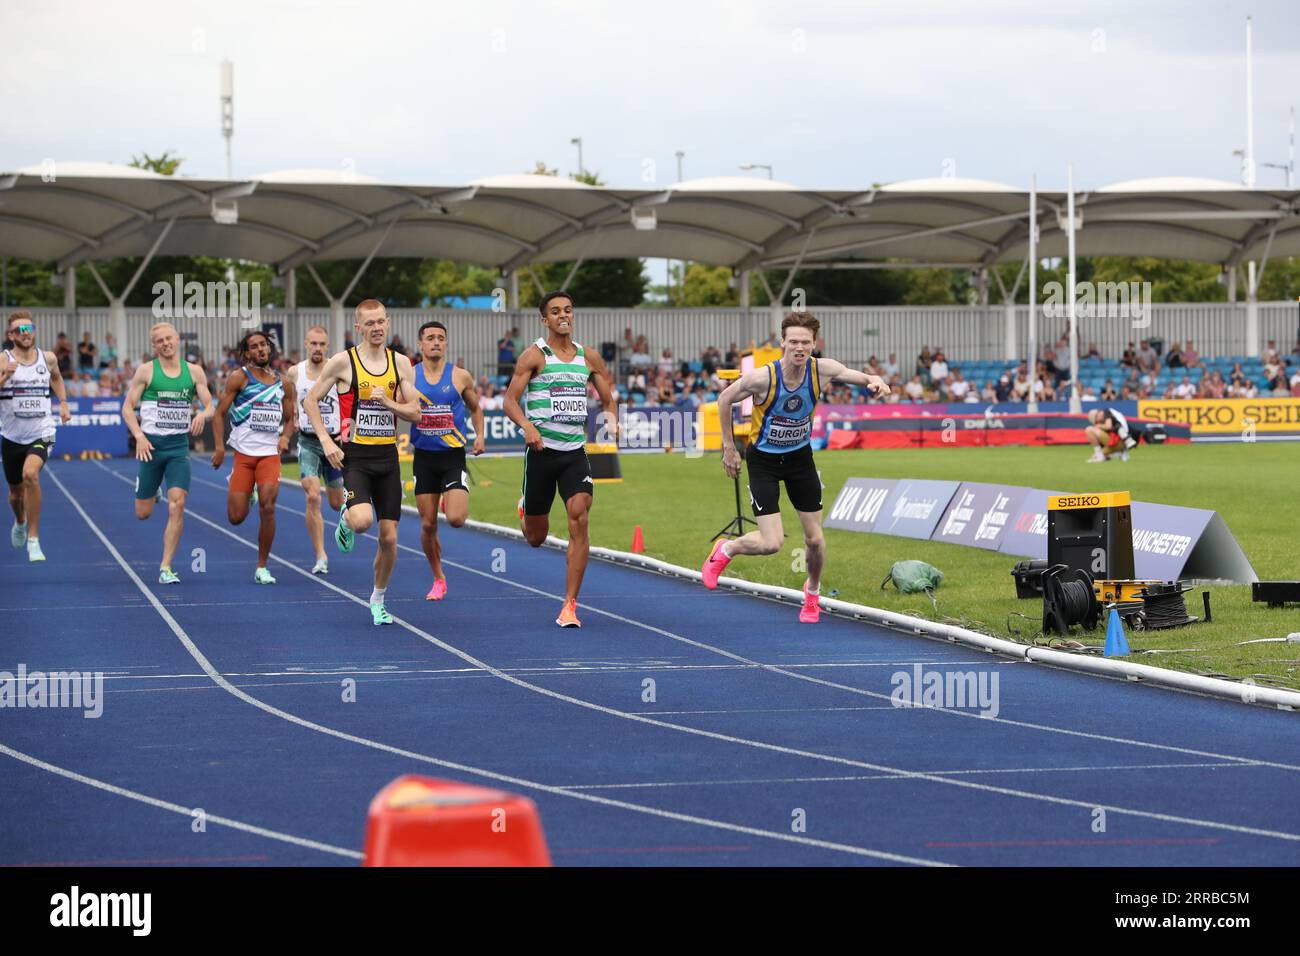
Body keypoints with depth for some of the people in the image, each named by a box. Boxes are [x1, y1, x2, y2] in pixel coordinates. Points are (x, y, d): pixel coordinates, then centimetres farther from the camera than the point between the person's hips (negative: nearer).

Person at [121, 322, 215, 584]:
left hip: (179, 446, 1)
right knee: (143, 513, 5)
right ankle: (153, 493, 44)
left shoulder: (194, 371, 5)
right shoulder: (146, 371, -1)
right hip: (151, 444, -1)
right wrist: (139, 436, -15)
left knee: (177, 505, -14)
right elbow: (128, 407, -1)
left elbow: (210, 406, 5)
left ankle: (166, 568, -8)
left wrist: (202, 415, -19)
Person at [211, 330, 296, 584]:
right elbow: (219, 413, -2)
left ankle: (262, 568, -2)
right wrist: (219, 447, -13)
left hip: (270, 453, 2)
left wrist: (285, 437, -3)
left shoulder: (284, 383, 9)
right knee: (236, 517, -2)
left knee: (267, 507, -15)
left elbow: (289, 419, 19)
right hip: (243, 452, -2)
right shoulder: (239, 377, -1)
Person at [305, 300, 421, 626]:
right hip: (354, 455, -4)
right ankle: (346, 519, 11)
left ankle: (378, 600, 23)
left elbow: (415, 413, 5)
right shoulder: (343, 362, -6)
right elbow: (311, 401, 1)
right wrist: (326, 441, -9)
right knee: (363, 520, -27)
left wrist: (388, 402, -13)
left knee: (389, 536, 4)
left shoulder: (401, 364, 5)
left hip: (387, 455, 4)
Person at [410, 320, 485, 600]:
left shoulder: (460, 377, 0)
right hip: (424, 458, 1)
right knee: (428, 524, 2)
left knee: (456, 519, -16)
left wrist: (479, 435, -1)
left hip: (453, 456, -1)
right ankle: (439, 580, 21)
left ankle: (453, 501, 24)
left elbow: (475, 408, 14)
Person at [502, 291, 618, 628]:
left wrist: (612, 420, -5)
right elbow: (510, 400, -8)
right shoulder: (534, 355, -4)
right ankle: (525, 509, 48)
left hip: (575, 452, 2)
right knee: (536, 538, 7)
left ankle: (570, 605, -11)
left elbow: (608, 399, 18)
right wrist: (527, 426, -27)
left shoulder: (589, 358, 8)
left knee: (579, 521, -16)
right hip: (542, 450, -2)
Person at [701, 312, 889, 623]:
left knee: (814, 538, 9)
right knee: (771, 543, -14)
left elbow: (856, 376, -6)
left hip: (800, 457, 4)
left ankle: (812, 592, 40)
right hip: (764, 460, -4)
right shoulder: (762, 377, -27)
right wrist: (729, 448, -5)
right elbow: (725, 399, -11)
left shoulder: (821, 370, -19)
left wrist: (875, 382, -31)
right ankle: (725, 551, 18)